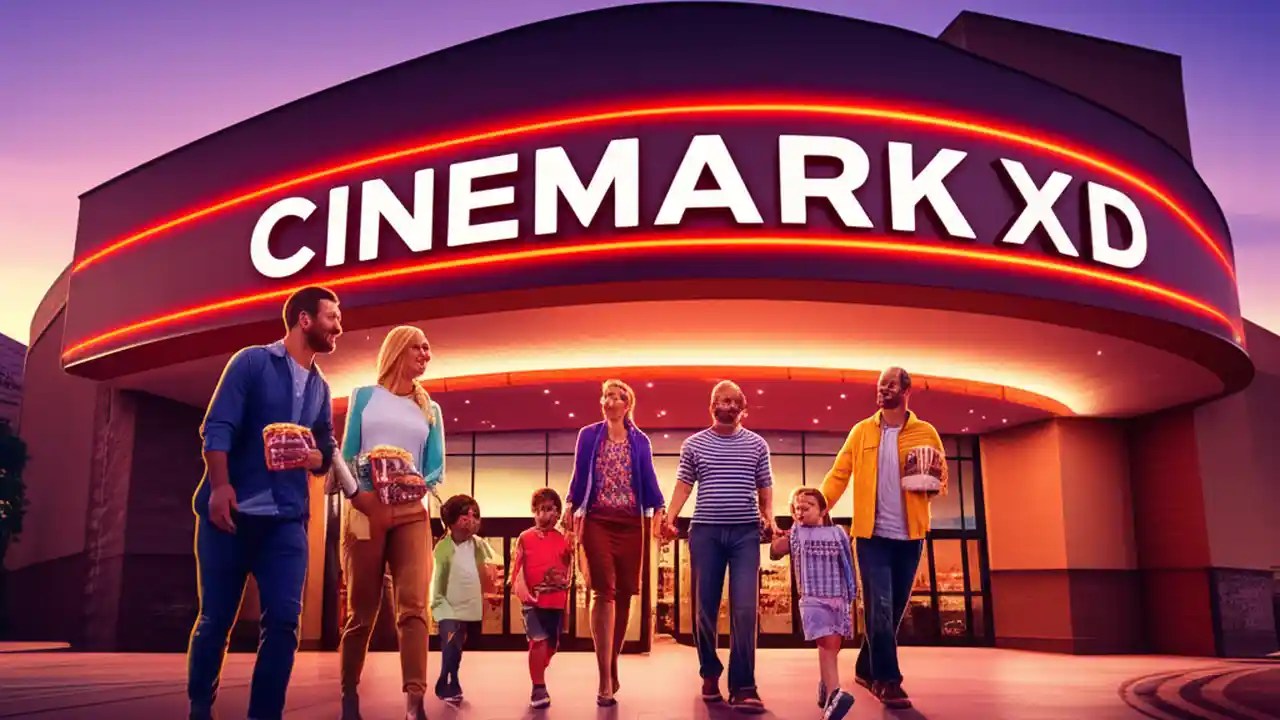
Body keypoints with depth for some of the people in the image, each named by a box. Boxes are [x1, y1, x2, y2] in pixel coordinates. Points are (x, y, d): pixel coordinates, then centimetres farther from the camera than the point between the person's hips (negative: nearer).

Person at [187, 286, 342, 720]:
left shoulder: (320, 387, 16)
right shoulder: (252, 362, 0)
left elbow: (327, 450, 18)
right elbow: (217, 426, -9)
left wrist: (312, 458, -6)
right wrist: (220, 485, -21)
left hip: (287, 518, 4)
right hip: (231, 509, -4)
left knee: (284, 619, -4)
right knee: (216, 618, 4)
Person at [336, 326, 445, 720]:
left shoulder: (430, 409, 15)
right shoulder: (364, 396, 10)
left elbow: (437, 468, 9)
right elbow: (346, 455, 3)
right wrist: (362, 495, -16)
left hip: (412, 514, 2)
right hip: (364, 510, -1)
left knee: (414, 604, -14)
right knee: (361, 610, 2)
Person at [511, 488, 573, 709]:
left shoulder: (563, 540, 6)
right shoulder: (525, 537, 1)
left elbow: (569, 570, 9)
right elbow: (517, 567, -3)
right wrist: (521, 588, -16)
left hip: (556, 602, 3)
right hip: (533, 600, -3)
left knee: (552, 644, 13)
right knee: (539, 641, -15)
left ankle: (538, 678, 37)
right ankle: (539, 689, -5)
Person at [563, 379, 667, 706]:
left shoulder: (640, 441, 10)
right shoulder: (588, 435, 8)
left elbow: (648, 480, 9)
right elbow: (579, 476, 8)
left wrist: (658, 511, -3)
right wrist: (571, 509, 1)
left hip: (631, 524, 2)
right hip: (597, 522, -2)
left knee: (624, 593, 5)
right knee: (604, 592, -13)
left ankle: (612, 668, 22)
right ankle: (605, 679, -13)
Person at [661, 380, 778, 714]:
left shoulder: (757, 444, 8)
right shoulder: (694, 444, 7)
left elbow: (764, 486, 11)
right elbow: (683, 485, 7)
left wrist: (769, 519, -3)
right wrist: (669, 519, -6)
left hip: (745, 532, 0)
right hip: (705, 532, 1)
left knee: (745, 609, -10)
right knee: (705, 608, 6)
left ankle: (743, 687, -6)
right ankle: (710, 674, 25)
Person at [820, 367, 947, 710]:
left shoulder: (926, 433, 3)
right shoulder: (862, 431, 4)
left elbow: (941, 482, 5)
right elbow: (838, 475, 1)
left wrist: (930, 479, -18)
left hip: (909, 535, 2)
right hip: (872, 534, -1)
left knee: (893, 610, 10)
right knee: (880, 608, -8)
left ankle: (867, 669, 26)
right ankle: (888, 680, 0)